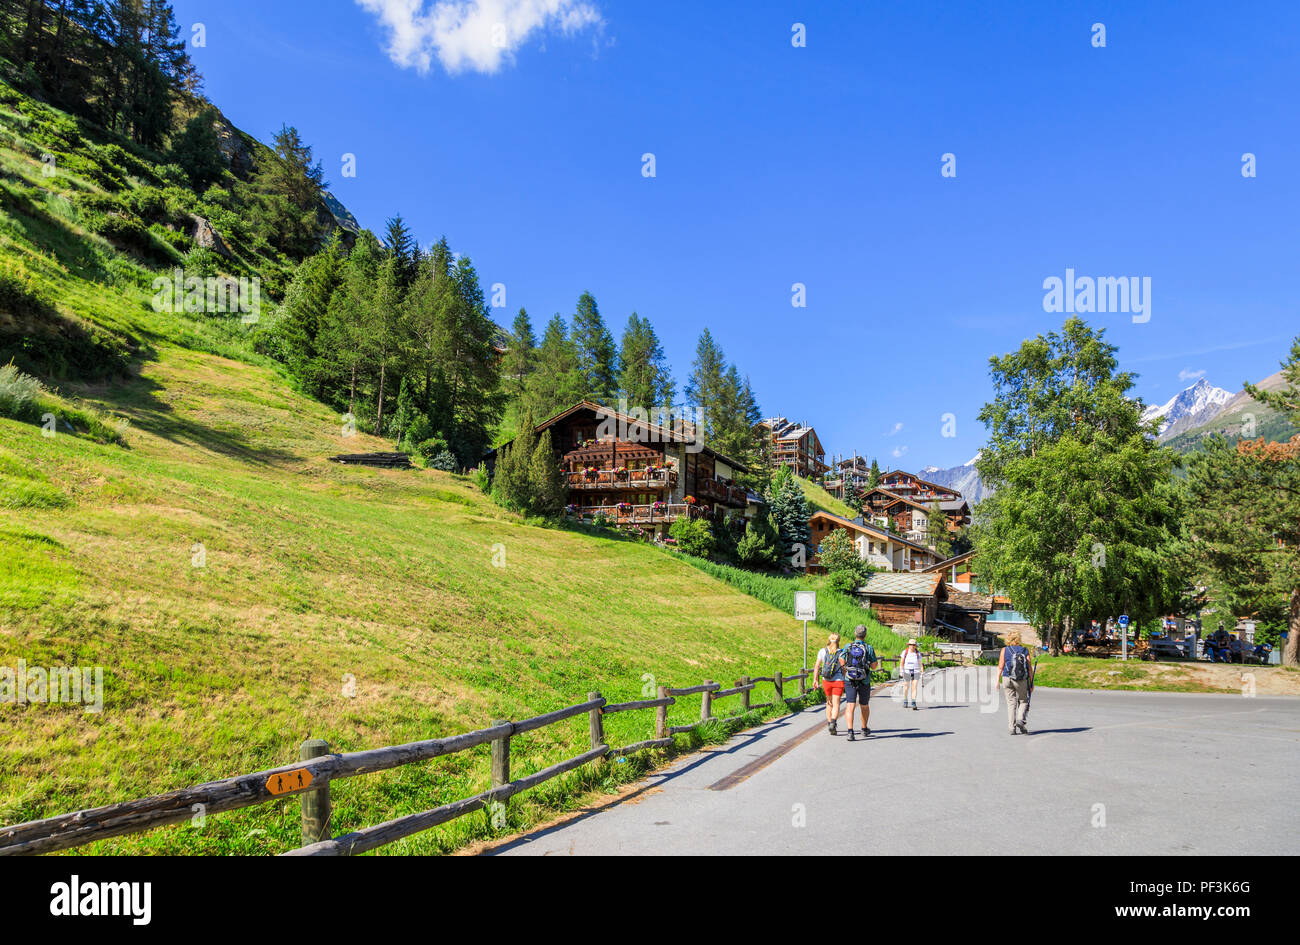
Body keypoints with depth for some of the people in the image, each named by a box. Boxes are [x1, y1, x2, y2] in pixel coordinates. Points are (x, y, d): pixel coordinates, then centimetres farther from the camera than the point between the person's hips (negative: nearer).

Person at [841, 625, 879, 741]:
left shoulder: (847, 647, -2)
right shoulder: (869, 648, -7)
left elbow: (842, 663, -2)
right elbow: (874, 666, -5)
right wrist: (877, 662, 16)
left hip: (849, 680, 0)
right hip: (864, 682, 0)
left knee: (850, 706, -5)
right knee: (864, 705, 19)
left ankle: (850, 731, -20)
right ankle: (864, 729, 35)